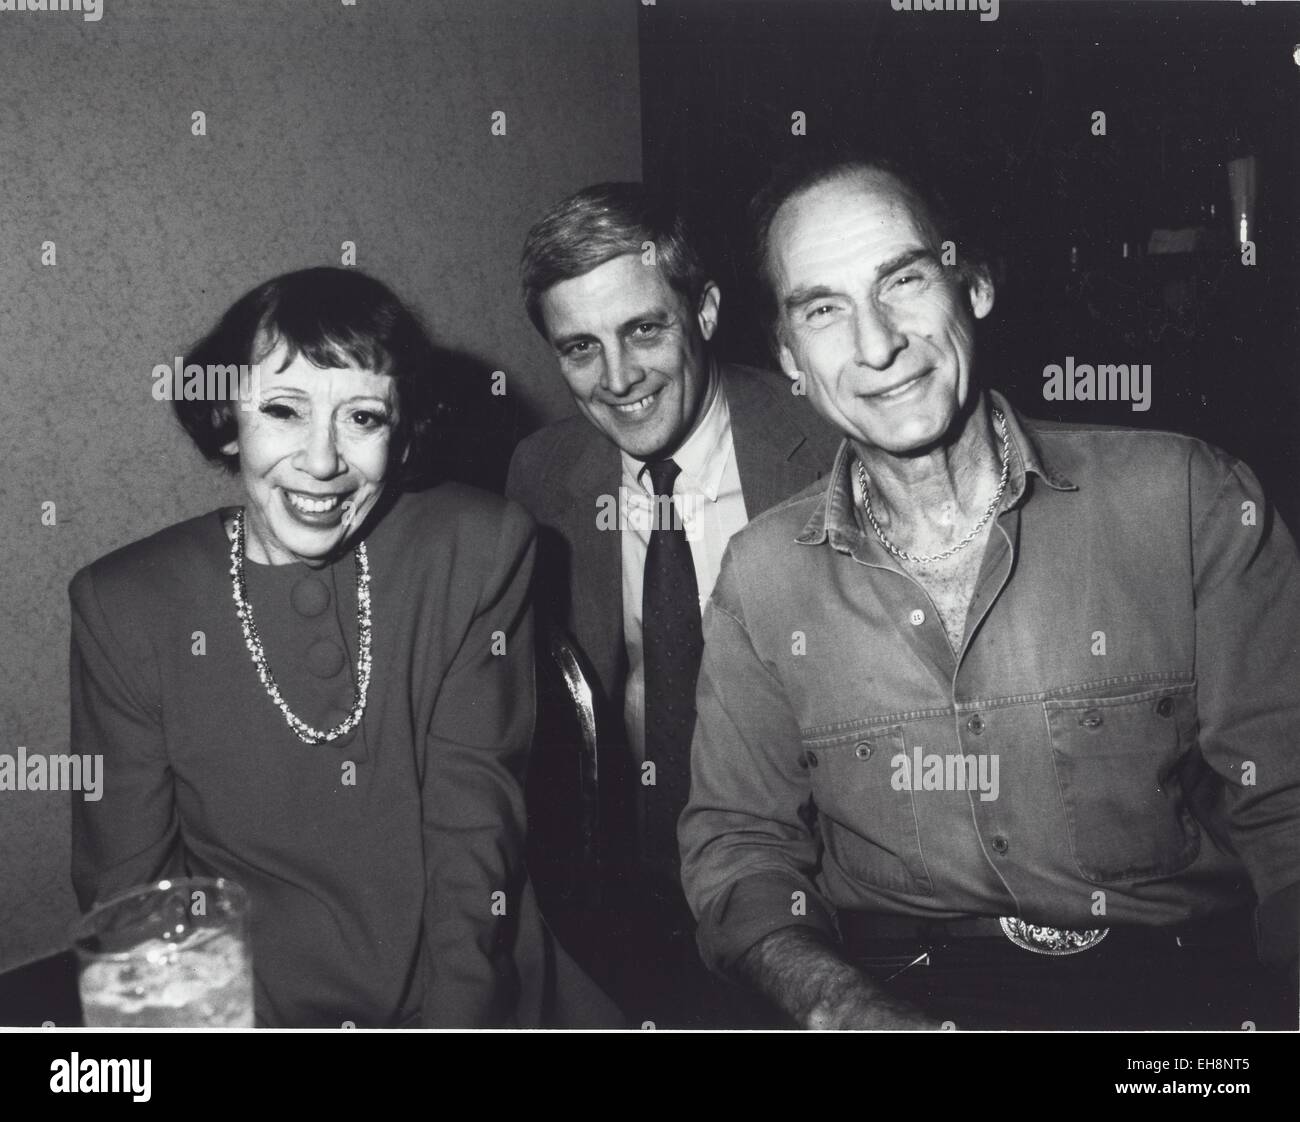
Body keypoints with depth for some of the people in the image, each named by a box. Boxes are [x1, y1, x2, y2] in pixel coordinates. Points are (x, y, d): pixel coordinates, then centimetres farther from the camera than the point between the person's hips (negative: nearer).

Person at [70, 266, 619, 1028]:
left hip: (475, 1000, 1)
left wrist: (453, 1016, -12)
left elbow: (474, 832, -3)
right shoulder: (125, 604, -1)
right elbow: (130, 887, 1)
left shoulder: (477, 550, -2)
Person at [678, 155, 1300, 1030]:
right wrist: (834, 1001, -11)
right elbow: (737, 836, 8)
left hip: (1189, 986, 1)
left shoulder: (1191, 499, 1)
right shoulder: (762, 575, 6)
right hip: (899, 993, 0)